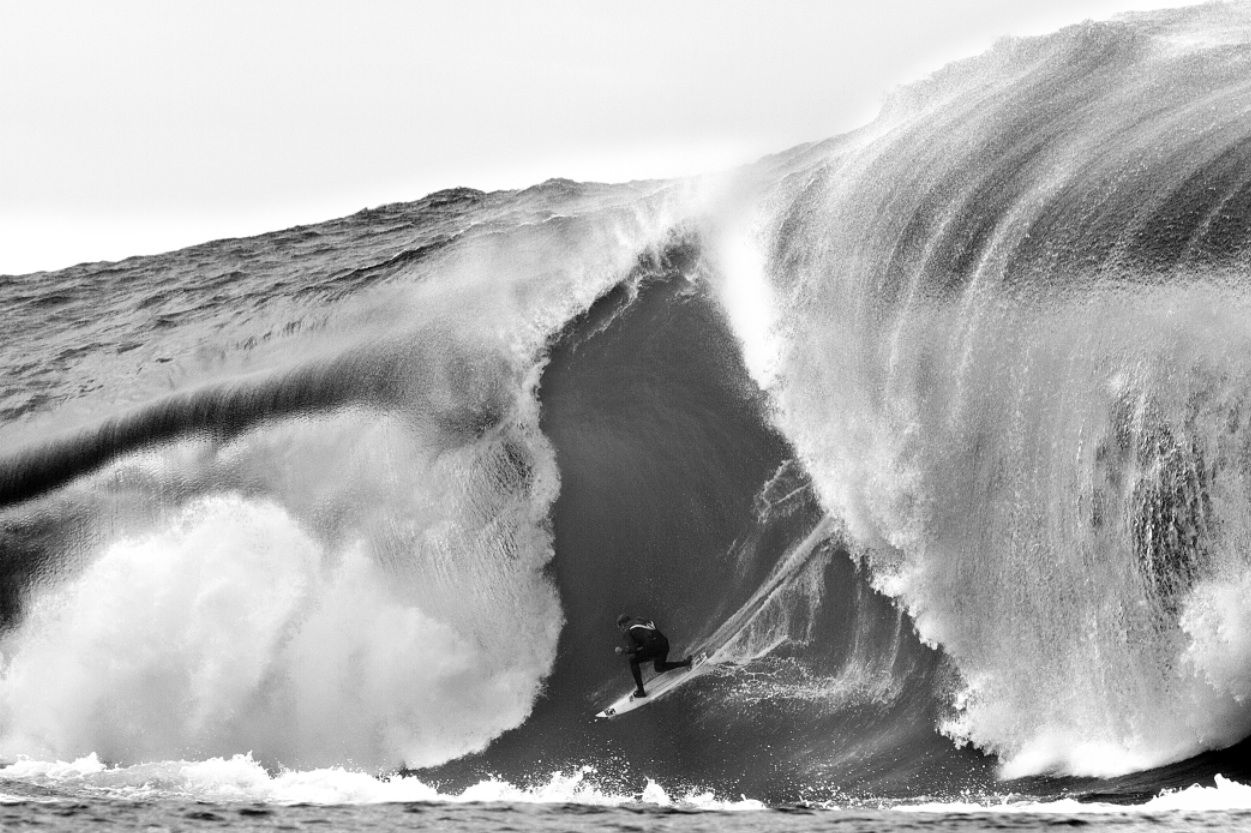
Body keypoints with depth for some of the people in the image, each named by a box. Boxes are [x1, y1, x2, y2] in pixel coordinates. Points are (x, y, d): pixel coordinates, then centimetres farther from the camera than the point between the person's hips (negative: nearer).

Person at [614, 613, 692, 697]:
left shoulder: (626, 630, 6)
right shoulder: (641, 621, 28)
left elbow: (632, 649, -1)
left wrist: (622, 651, 18)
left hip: (652, 646, -7)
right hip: (664, 643, 7)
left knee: (633, 661, 15)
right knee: (659, 668, 29)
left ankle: (640, 690, 10)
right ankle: (684, 663, 13)